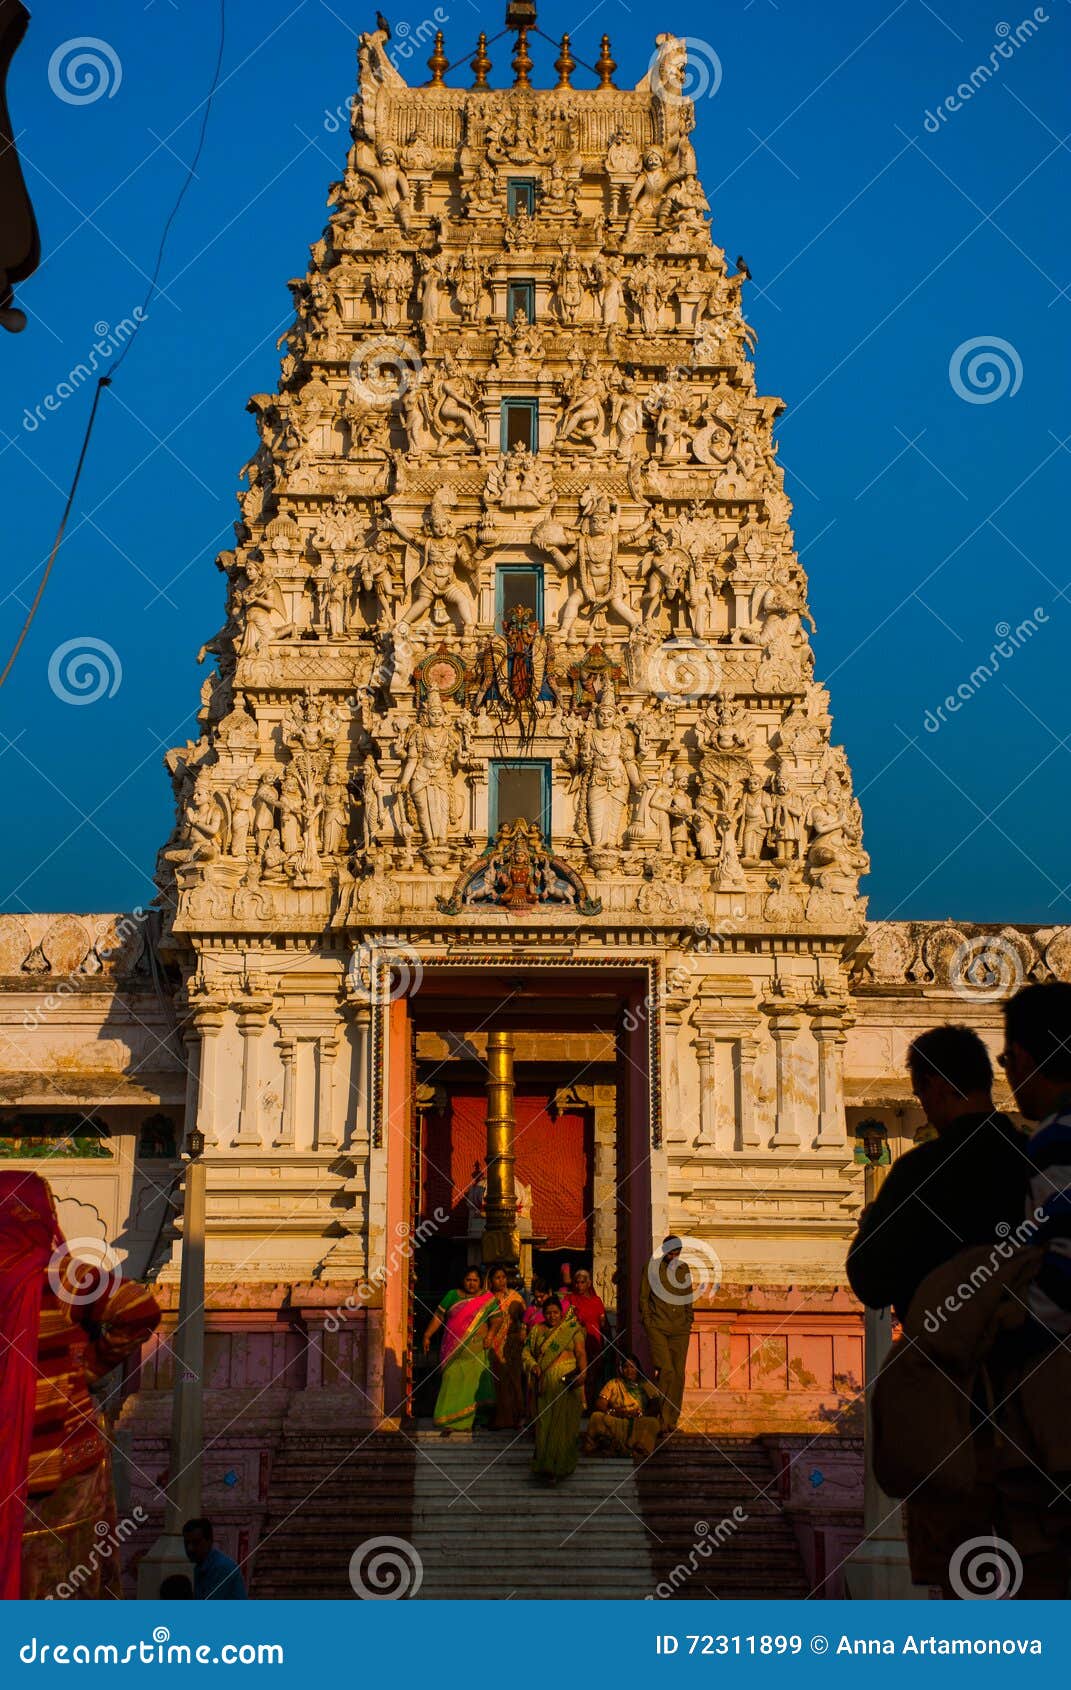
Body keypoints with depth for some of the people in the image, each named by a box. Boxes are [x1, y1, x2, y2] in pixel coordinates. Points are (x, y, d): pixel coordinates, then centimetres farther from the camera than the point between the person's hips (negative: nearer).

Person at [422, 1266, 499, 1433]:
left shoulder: (488, 1298, 6)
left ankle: (465, 1423, 8)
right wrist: (427, 1336, 2)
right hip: (453, 1349, 1)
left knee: (471, 1384, -1)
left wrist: (489, 1335, -15)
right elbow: (438, 1317, 9)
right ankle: (448, 1422, 0)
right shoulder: (452, 1296, 9)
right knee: (451, 1382, -5)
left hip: (475, 1350, -1)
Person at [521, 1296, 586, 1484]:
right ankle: (546, 1467, 10)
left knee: (566, 1424, 0)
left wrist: (581, 1373, -18)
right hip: (546, 1385, 2)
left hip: (568, 1383, -2)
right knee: (545, 1423, 1)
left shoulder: (573, 1329, 4)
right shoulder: (537, 1331, 10)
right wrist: (533, 1366, -11)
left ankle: (563, 1466, 10)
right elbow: (526, 1353, 8)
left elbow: (580, 1354, -2)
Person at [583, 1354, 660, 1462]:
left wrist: (640, 1413, -16)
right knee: (597, 1417, -29)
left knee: (652, 1422, -33)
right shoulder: (613, 1384, 16)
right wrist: (614, 1411, -16)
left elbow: (656, 1406, 3)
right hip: (614, 1423, 0)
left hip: (638, 1422, 0)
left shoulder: (645, 1386, 18)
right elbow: (599, 1405, 3)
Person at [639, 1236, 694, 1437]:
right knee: (665, 1370, -16)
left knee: (678, 1374, 3)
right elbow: (644, 1297, 2)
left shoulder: (683, 1268, 11)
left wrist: (689, 1320, 12)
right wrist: (647, 1321, -3)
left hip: (680, 1329, 4)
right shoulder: (652, 1267, -1)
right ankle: (661, 1422, -8)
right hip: (658, 1327, -4)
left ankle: (671, 1421, 13)